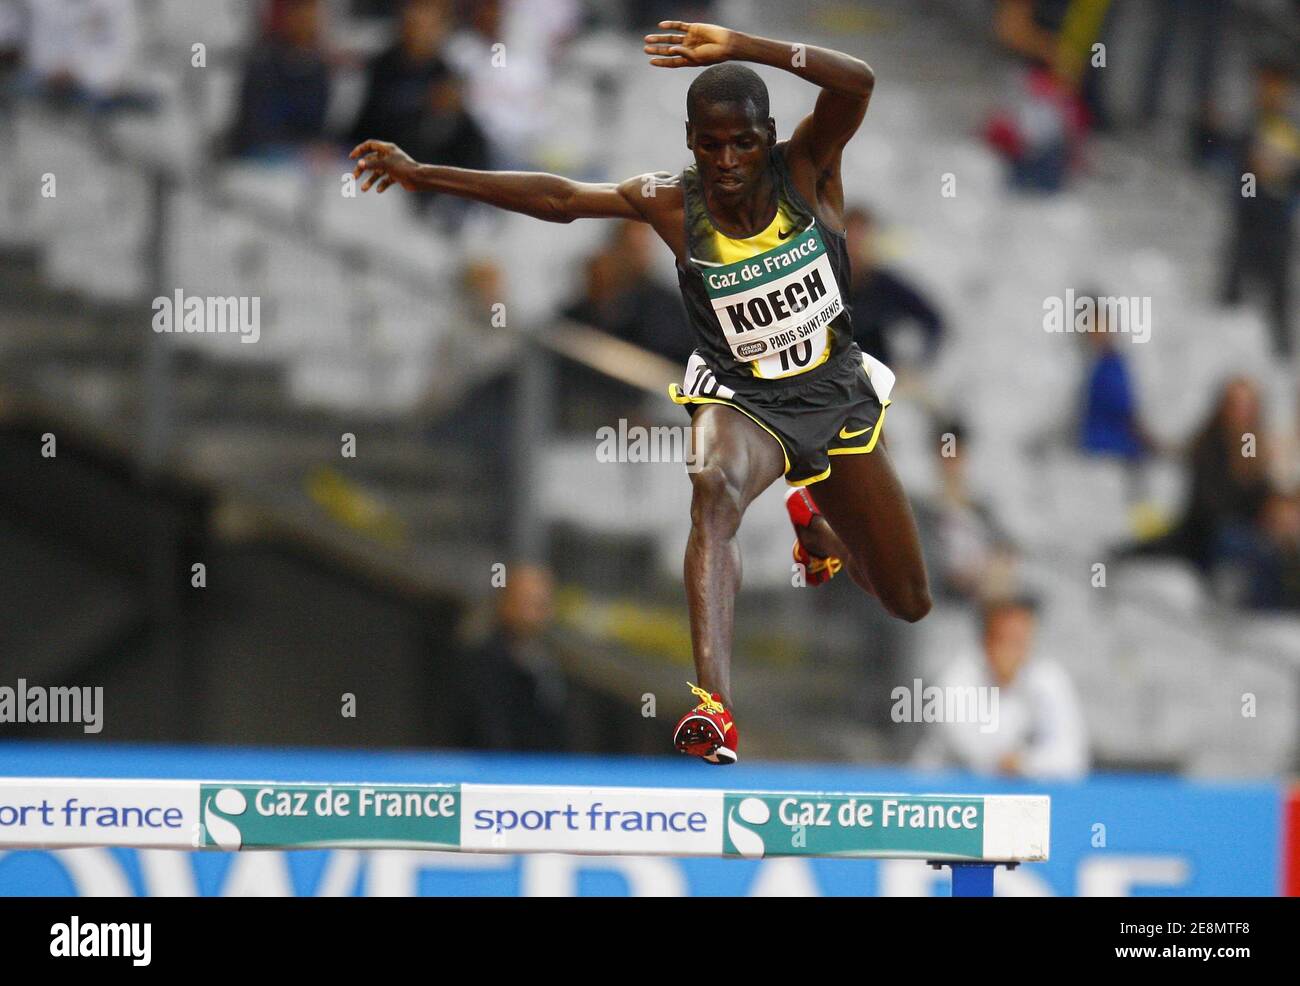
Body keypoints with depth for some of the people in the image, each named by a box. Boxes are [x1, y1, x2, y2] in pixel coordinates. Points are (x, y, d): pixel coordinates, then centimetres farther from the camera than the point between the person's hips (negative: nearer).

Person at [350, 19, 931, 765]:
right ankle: (716, 709, -53)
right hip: (741, 399, -2)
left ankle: (814, 521, 47)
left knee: (910, 604, 11)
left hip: (836, 394, 2)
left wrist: (742, 49, -42)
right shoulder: (672, 203, -13)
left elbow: (858, 83, -32)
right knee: (715, 487, -40)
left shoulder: (806, 171, -15)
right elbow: (558, 198, -15)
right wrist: (423, 175, -20)